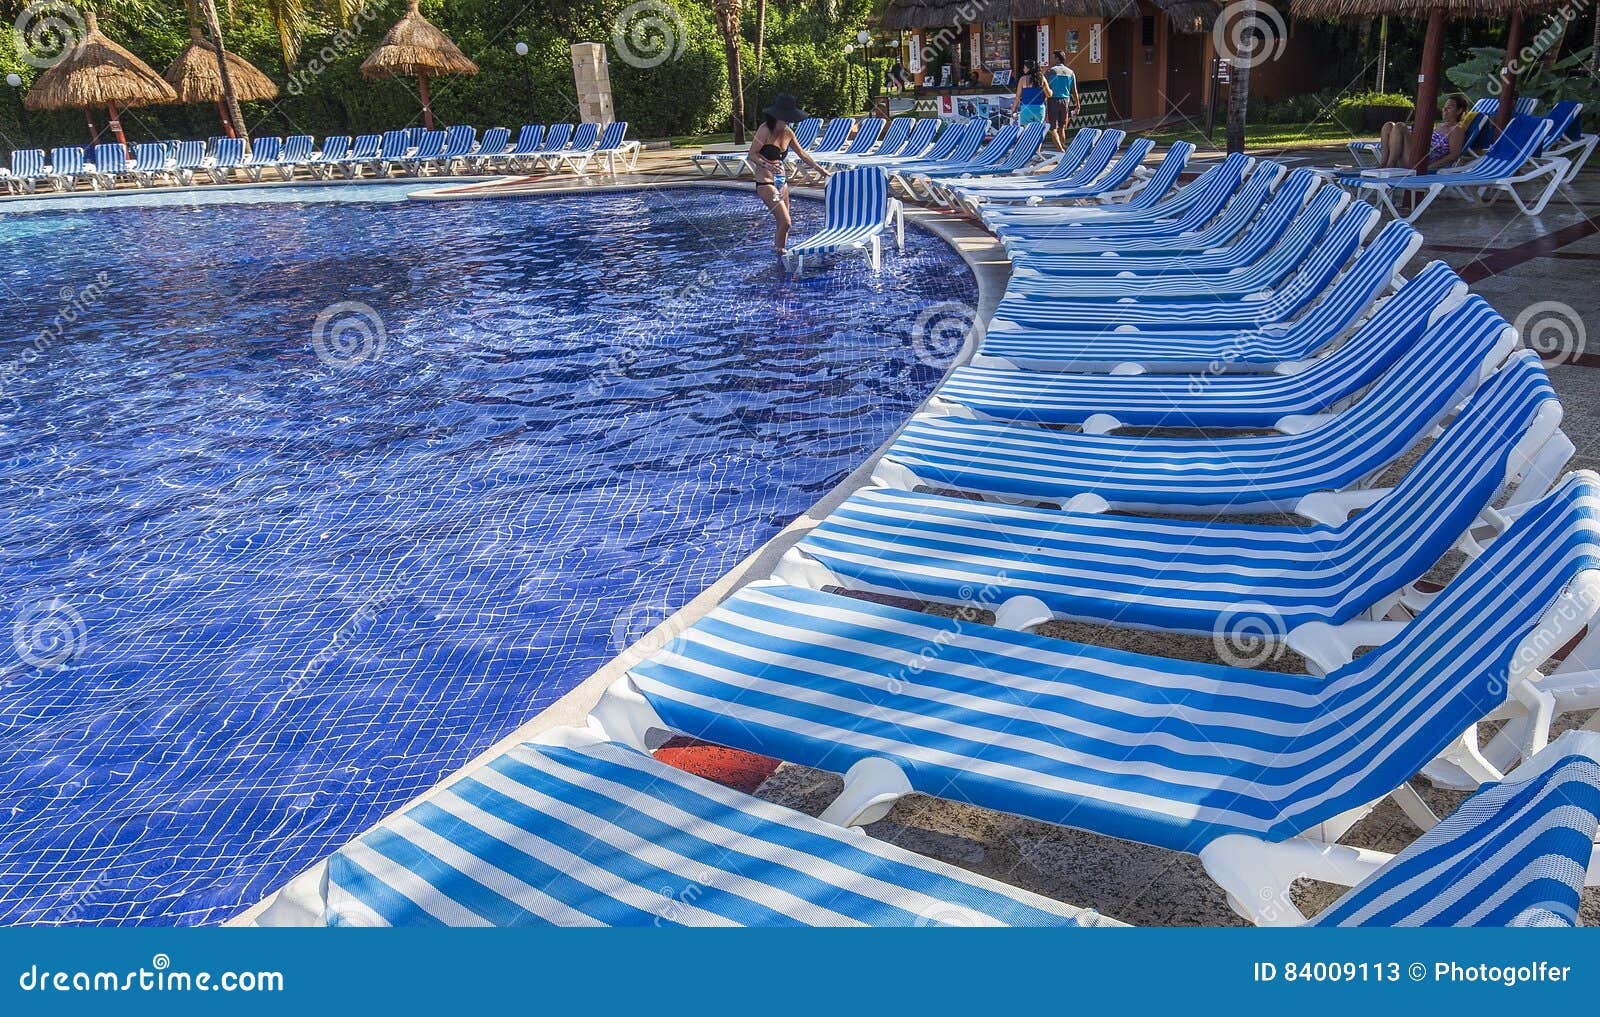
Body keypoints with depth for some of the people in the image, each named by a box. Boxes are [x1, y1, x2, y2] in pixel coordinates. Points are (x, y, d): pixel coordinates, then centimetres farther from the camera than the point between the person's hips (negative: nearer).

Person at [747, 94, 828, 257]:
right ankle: (779, 252, -2)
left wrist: (819, 169, 19)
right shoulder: (765, 129, -15)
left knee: (784, 223, 10)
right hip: (765, 182, -7)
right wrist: (768, 165, -32)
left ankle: (779, 250, 25)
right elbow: (752, 154, -16)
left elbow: (802, 153, 18)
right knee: (785, 222, -15)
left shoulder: (788, 132, 5)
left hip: (781, 180, 7)